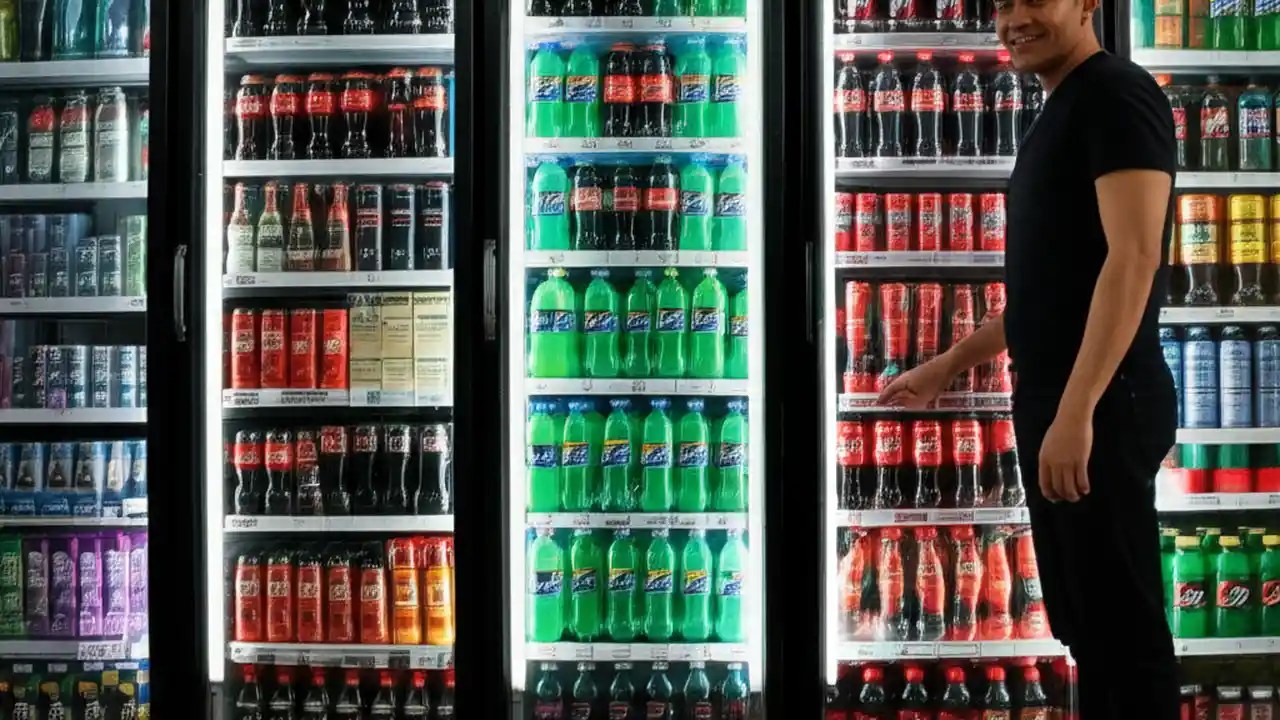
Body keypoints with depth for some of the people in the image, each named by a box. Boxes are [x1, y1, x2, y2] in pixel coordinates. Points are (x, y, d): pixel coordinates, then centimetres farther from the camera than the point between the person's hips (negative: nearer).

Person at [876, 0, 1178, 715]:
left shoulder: (1117, 94, -9)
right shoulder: (1061, 114, 20)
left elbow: (1134, 258, -20)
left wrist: (1077, 410, -27)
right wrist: (944, 367, 30)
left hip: (1100, 406, -10)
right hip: (1053, 403, 10)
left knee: (1124, 625, -4)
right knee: (1086, 623, 15)